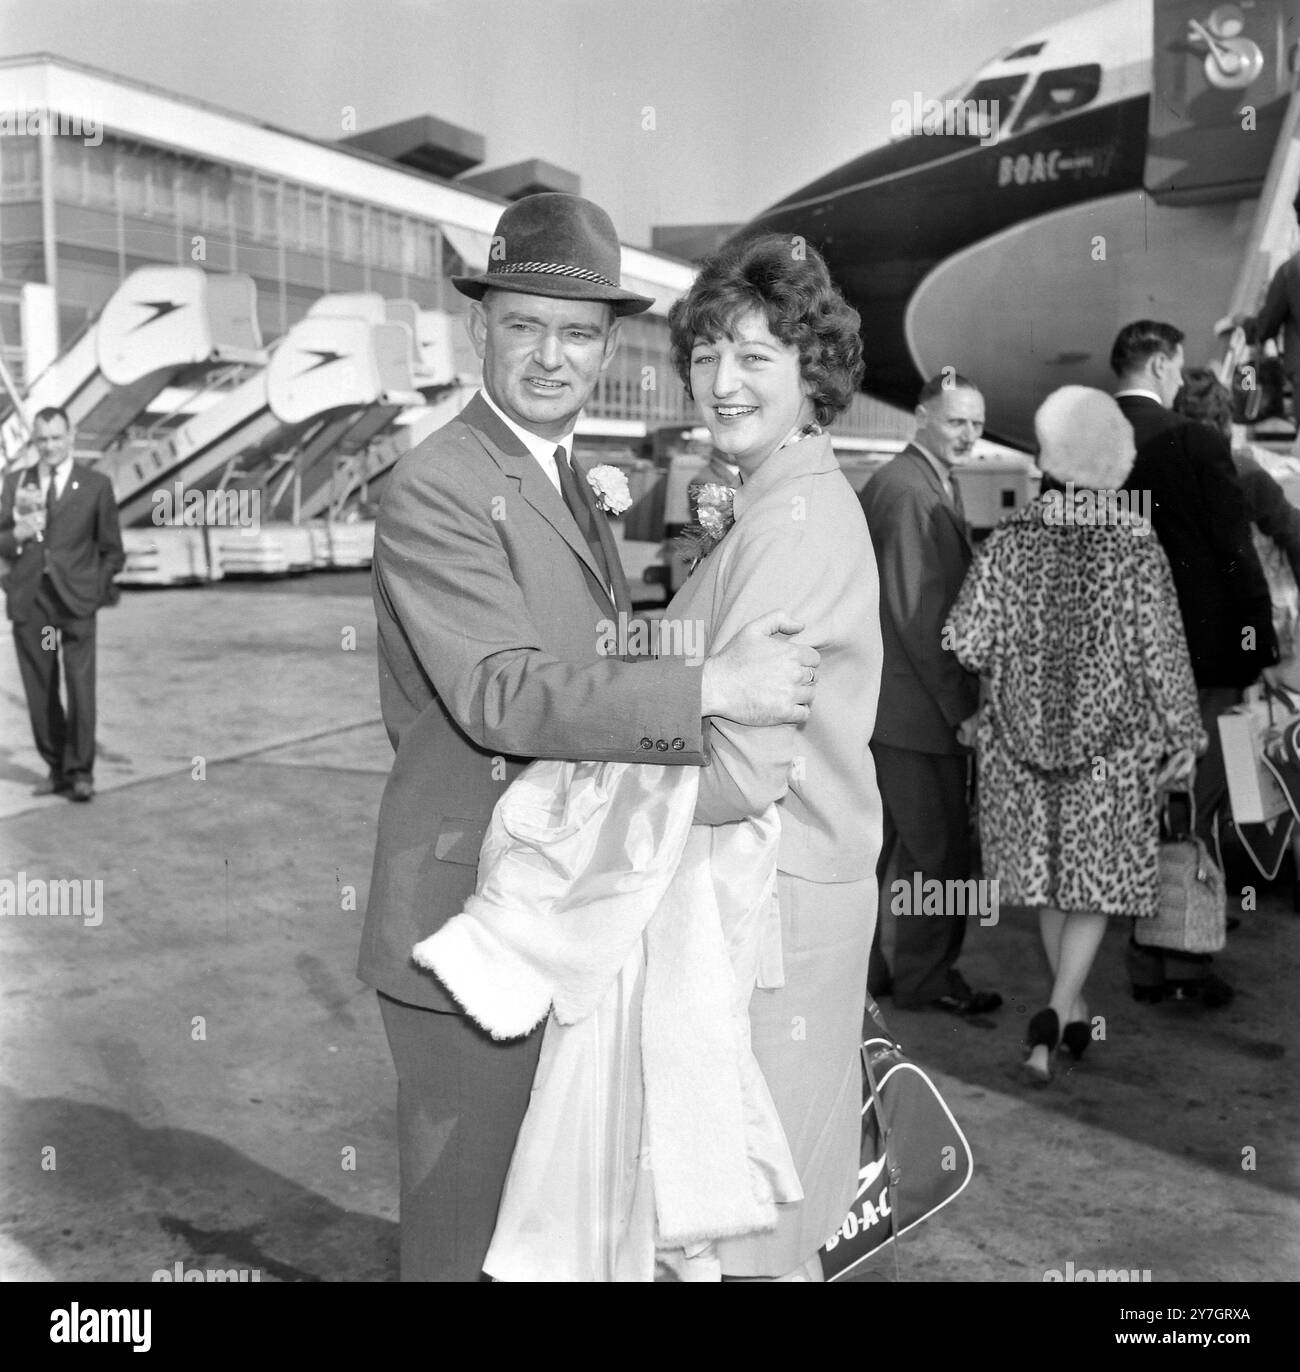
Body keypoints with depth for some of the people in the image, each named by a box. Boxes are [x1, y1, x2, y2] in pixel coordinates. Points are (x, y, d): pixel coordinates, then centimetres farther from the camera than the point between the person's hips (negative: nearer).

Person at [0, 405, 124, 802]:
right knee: (40, 690, 5)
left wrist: (98, 589, -1)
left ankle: (80, 772, -1)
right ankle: (56, 769, 17)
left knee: (80, 685, -10)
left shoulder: (96, 485, 6)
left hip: (75, 598, -3)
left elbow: (111, 549, 9)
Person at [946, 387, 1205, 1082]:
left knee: (1048, 872, 16)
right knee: (1097, 881, 9)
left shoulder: (1008, 541, -8)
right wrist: (1184, 737, 1)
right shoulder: (1136, 546, -11)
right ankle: (1058, 1011, -7)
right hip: (1113, 739, -2)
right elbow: (1162, 650, -8)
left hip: (1025, 732, 2)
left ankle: (1072, 1011, 29)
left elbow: (967, 644, -8)